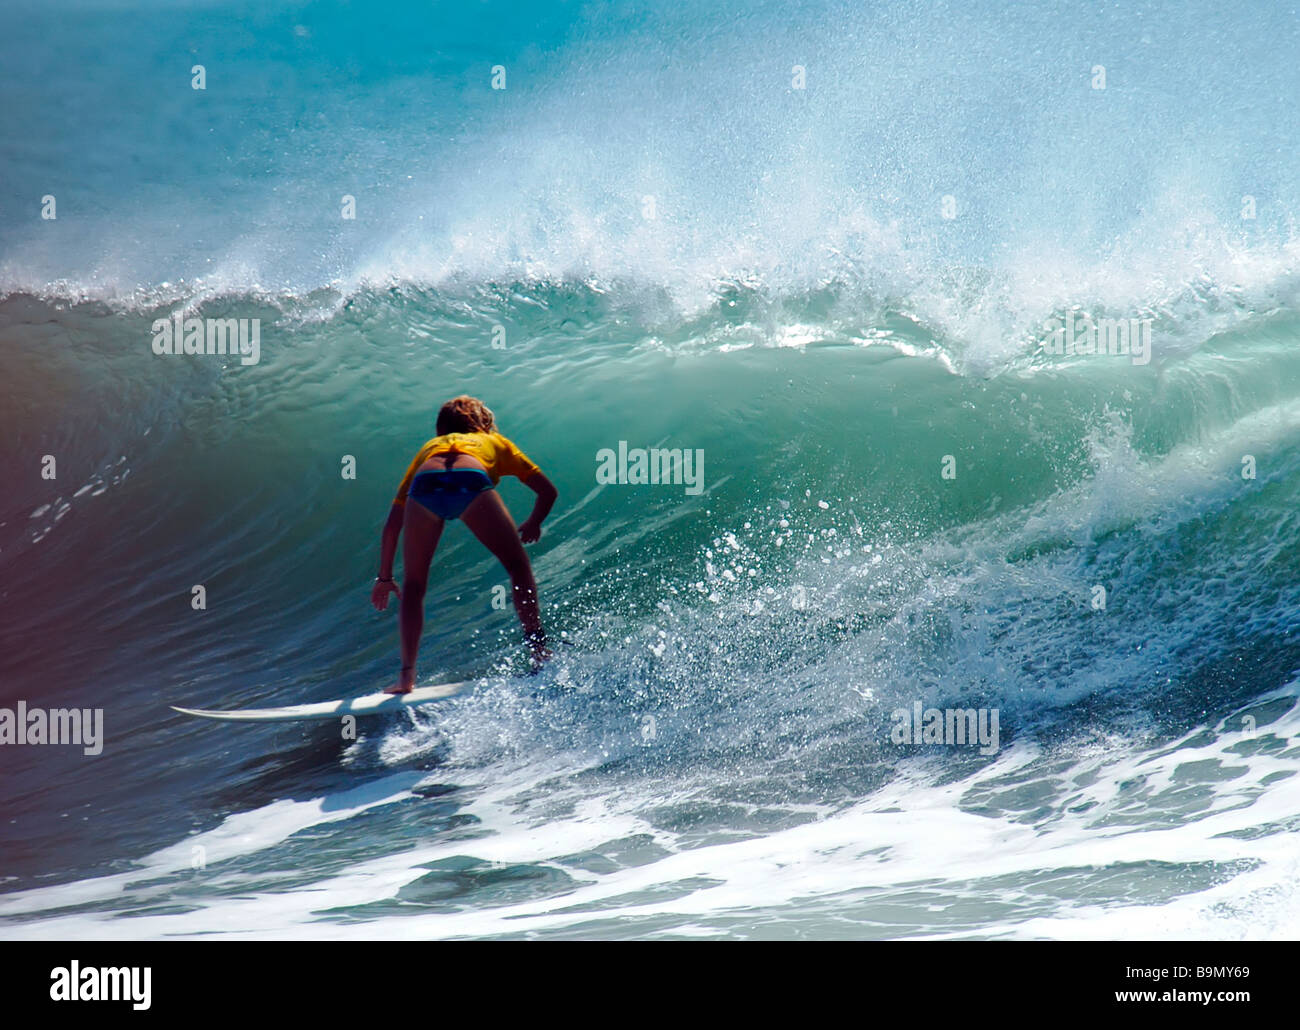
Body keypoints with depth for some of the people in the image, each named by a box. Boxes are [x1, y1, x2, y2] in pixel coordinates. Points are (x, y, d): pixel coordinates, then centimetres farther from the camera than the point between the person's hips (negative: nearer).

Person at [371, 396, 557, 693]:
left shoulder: (429, 448, 43)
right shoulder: (494, 442, 40)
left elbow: (392, 525, 41)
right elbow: (547, 491, 37)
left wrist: (384, 577, 48)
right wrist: (534, 523, 57)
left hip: (425, 483, 2)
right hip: (471, 481, -2)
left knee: (413, 587, 18)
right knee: (518, 566, 18)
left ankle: (407, 676, 11)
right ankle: (539, 650, 9)